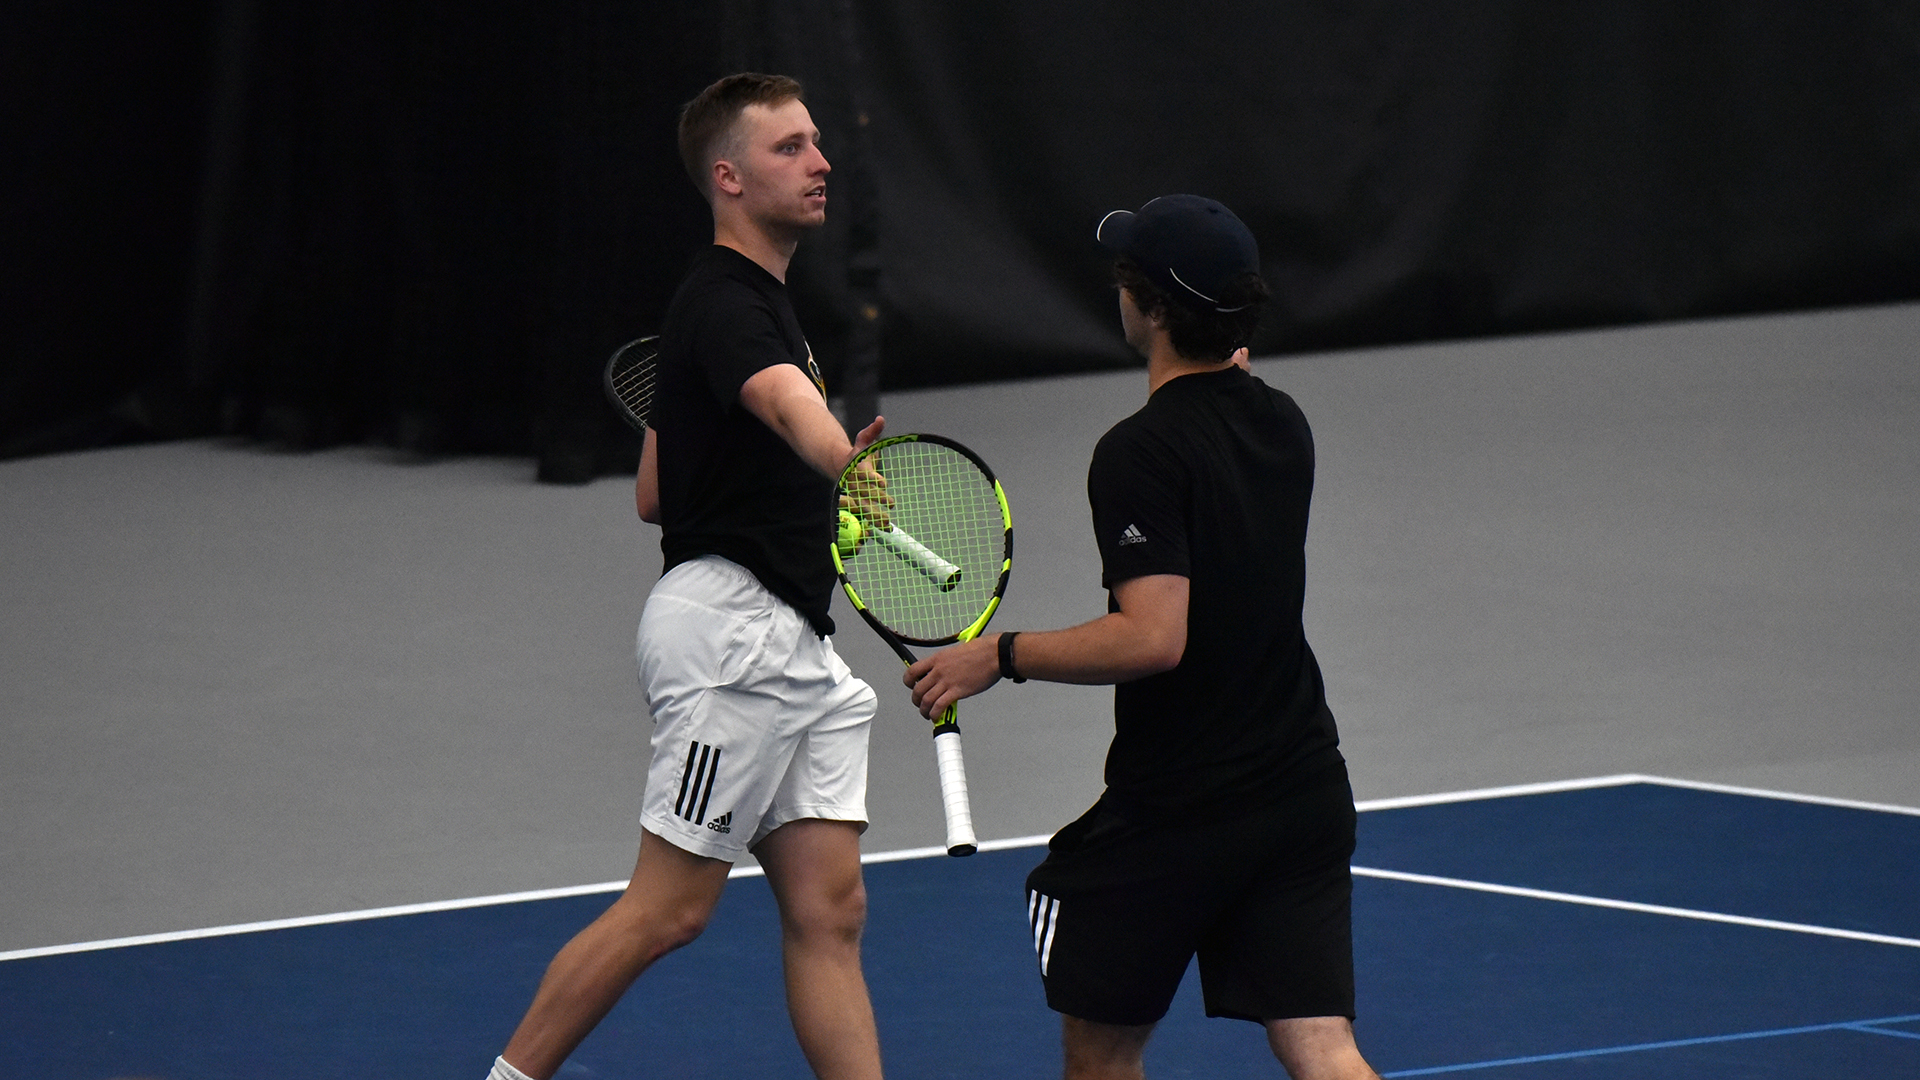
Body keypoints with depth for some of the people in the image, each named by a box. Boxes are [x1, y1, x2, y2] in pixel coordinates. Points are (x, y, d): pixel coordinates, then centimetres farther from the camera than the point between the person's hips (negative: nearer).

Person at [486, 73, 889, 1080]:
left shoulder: (755, 299, 19)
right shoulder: (724, 305, -13)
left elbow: (652, 492, 23)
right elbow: (789, 402, -38)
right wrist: (844, 460, -58)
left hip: (793, 644, 10)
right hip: (729, 620, -10)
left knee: (828, 910, 3)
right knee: (668, 908, -6)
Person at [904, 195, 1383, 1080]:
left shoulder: (1141, 452, -17)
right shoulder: (1281, 425, 7)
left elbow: (1154, 636, -26)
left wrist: (999, 657, -16)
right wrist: (1223, 382, 30)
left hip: (1173, 816, -6)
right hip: (1304, 790, 6)